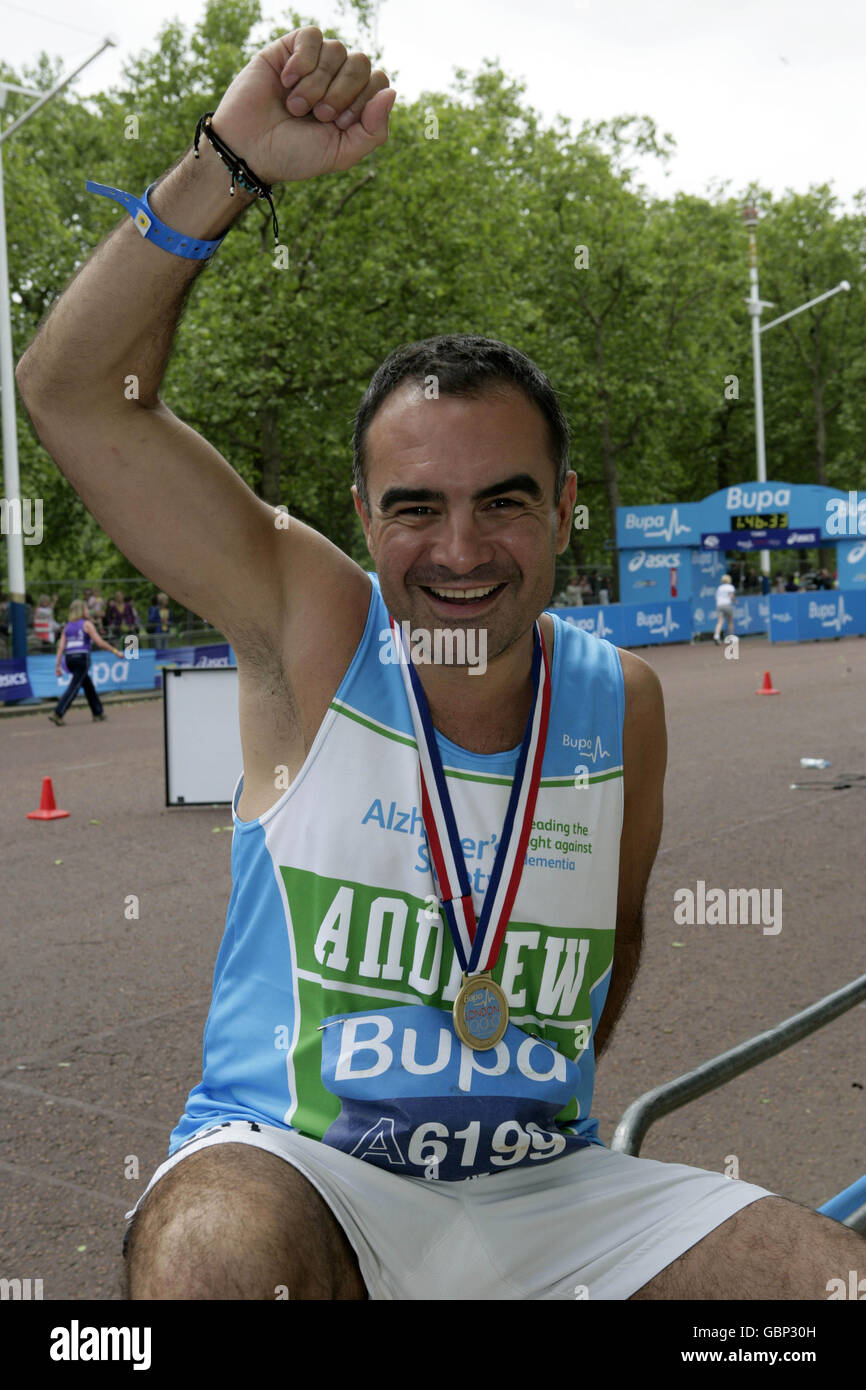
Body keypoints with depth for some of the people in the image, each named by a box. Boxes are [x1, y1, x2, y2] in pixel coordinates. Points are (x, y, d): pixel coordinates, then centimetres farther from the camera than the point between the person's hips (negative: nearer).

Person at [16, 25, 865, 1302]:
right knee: (215, 1246, -35)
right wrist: (229, 165, -21)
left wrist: (548, 1094, 12)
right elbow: (73, 388, -13)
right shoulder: (311, 625, -7)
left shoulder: (623, 701, 1)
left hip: (550, 1191, 4)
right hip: (294, 1164, -3)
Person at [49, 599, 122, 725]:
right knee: (74, 687, -9)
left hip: (69, 658, 7)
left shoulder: (67, 626, 15)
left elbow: (61, 646, 6)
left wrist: (58, 665, 4)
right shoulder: (87, 624, -1)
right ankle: (57, 713, -20)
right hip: (82, 658, -7)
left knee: (88, 686, 19)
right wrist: (115, 651, 0)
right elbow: (100, 643, -7)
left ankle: (98, 712, 25)